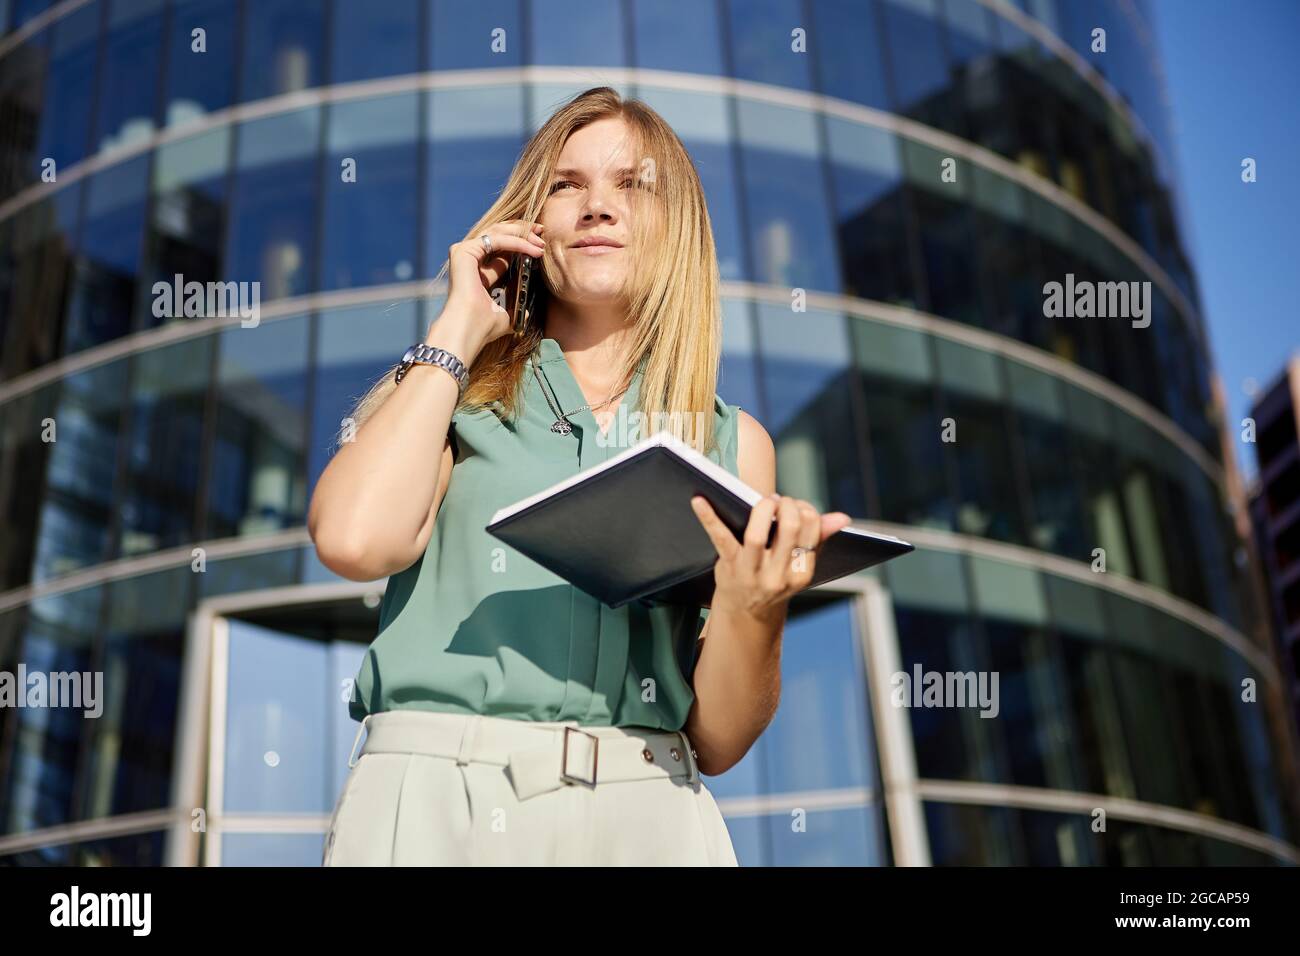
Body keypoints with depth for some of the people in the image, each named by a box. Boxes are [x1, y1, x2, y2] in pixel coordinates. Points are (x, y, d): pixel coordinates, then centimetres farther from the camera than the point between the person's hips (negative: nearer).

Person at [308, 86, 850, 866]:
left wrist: (755, 606, -15)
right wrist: (458, 327, -2)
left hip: (643, 810, 1)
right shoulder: (454, 395, 8)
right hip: (431, 798, 0)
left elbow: (718, 739, 6)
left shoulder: (732, 441, 8)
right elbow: (357, 540, -14)